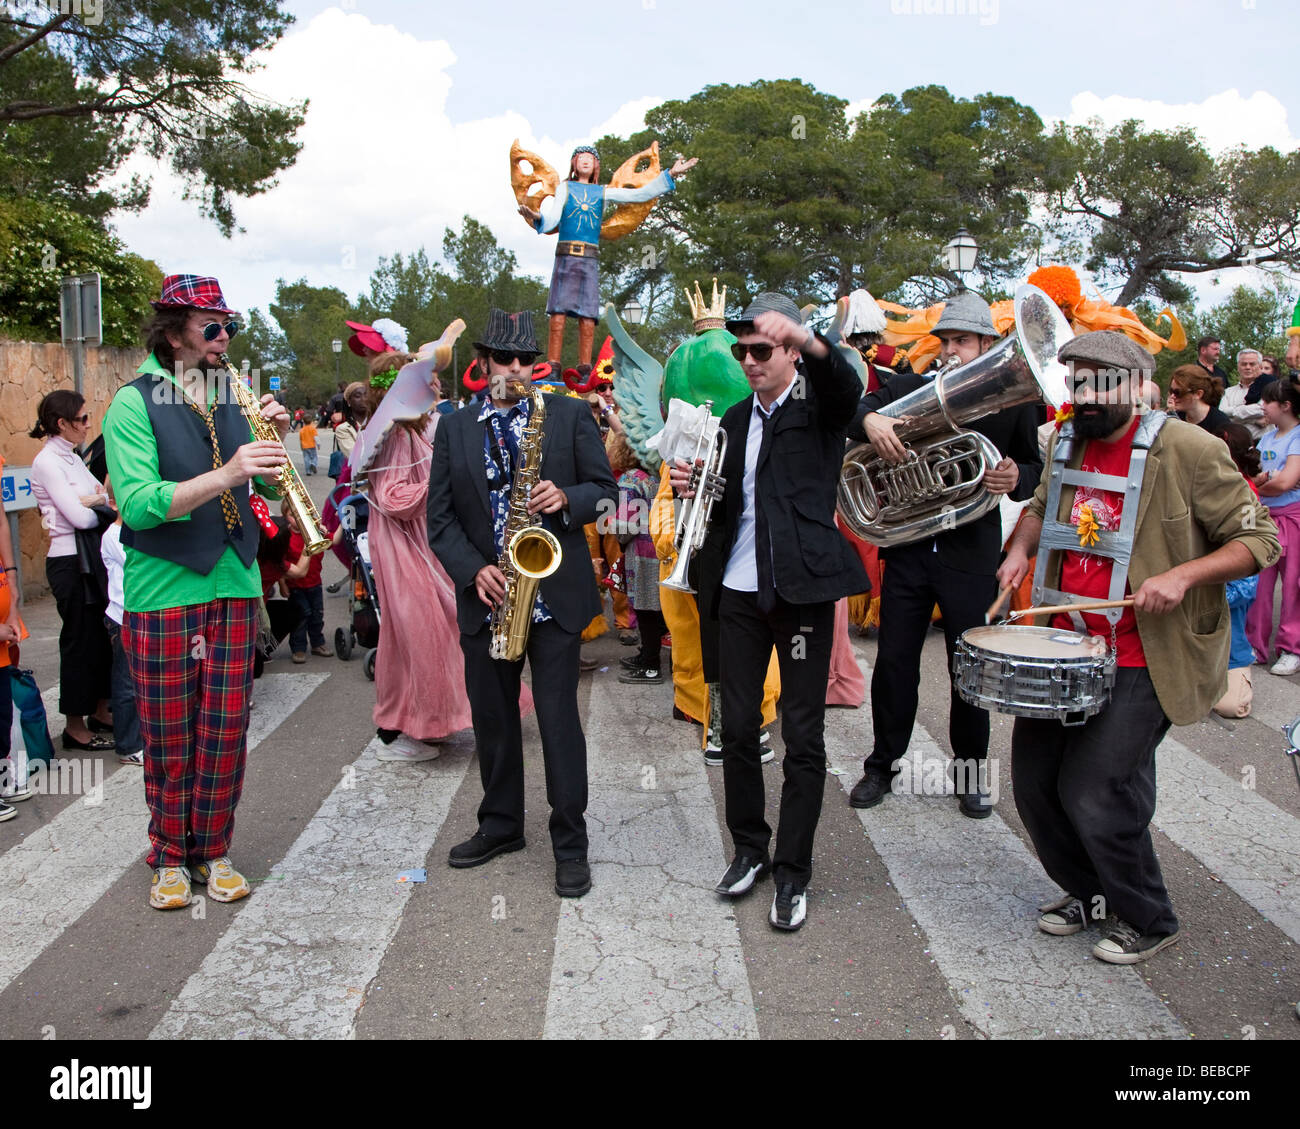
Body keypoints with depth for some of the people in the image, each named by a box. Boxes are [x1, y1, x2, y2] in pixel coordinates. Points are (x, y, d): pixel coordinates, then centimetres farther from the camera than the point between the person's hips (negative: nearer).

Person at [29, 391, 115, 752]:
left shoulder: (71, 458, 13)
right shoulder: (47, 461, -13)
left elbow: (103, 496, 10)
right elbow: (80, 517, -19)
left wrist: (95, 499, -12)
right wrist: (103, 506, 0)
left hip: (92, 557, 8)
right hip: (70, 562, -8)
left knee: (102, 636, 13)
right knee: (80, 640, 0)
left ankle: (99, 710, 25)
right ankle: (75, 726, 11)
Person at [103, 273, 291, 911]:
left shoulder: (233, 397, 10)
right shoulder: (134, 404, -6)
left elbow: (270, 487, 12)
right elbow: (137, 504, -19)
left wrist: (273, 441, -7)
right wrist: (224, 475, -29)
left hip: (234, 586, 4)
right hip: (162, 592, -4)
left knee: (225, 733, 8)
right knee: (168, 738, 6)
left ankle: (214, 851, 23)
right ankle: (170, 858, 23)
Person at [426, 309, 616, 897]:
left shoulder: (570, 414, 3)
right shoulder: (454, 428, 8)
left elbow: (605, 488, 4)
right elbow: (440, 516, 5)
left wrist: (568, 499, -18)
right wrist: (474, 569, -10)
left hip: (555, 592, -3)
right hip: (486, 594, 3)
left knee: (559, 719, -1)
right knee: (492, 716, 14)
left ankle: (570, 843, 11)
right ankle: (500, 825, 32)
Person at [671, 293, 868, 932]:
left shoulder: (819, 406, -1)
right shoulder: (736, 419, 15)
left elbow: (847, 387, -26)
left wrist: (807, 340, -45)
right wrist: (694, 486, -5)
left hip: (803, 590, -5)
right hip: (739, 592, 5)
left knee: (803, 736, 2)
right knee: (737, 727, 10)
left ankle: (793, 872, 15)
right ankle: (749, 849, 28)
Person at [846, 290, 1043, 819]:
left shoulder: (1011, 402, 1)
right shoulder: (907, 389, 3)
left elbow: (1034, 467, 8)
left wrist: (1016, 477, -16)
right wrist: (869, 419, -28)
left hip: (972, 552, -1)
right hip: (908, 547, 1)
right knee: (893, 662, 7)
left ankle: (970, 767, 27)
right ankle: (884, 761, 24)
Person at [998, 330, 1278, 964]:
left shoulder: (1188, 450, -12)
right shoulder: (1066, 446, 7)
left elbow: (1259, 538, -8)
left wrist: (1183, 575, -23)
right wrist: (1021, 548, 6)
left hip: (1144, 660, -6)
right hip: (1066, 646, 7)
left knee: (1094, 794, -8)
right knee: (1032, 778, 9)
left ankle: (1146, 920, 21)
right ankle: (1088, 892, 35)